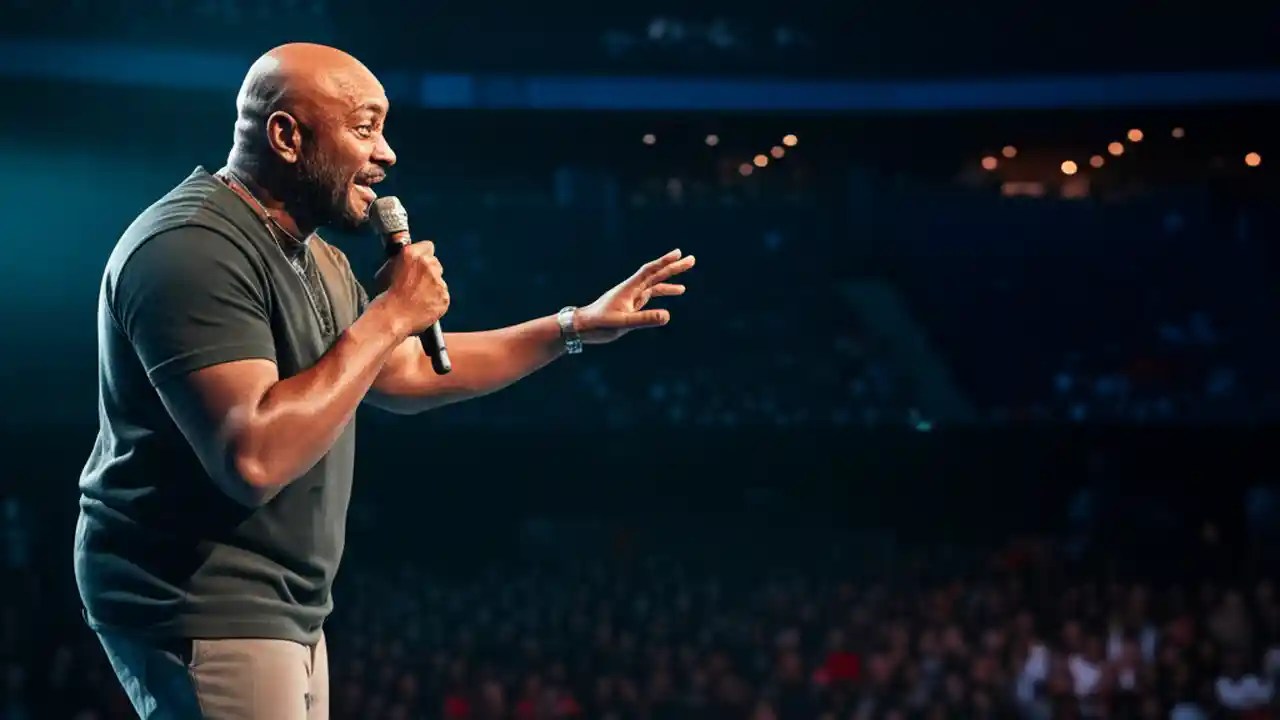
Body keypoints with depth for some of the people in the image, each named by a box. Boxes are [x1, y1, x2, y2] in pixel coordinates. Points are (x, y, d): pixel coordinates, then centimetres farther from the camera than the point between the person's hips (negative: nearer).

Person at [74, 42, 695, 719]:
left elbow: (406, 374, 24)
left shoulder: (311, 258, 12)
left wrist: (576, 327, 20)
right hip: (202, 611, -10)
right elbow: (254, 460, -31)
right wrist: (388, 317, -22)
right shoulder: (196, 249, -21)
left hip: (278, 610, 10)